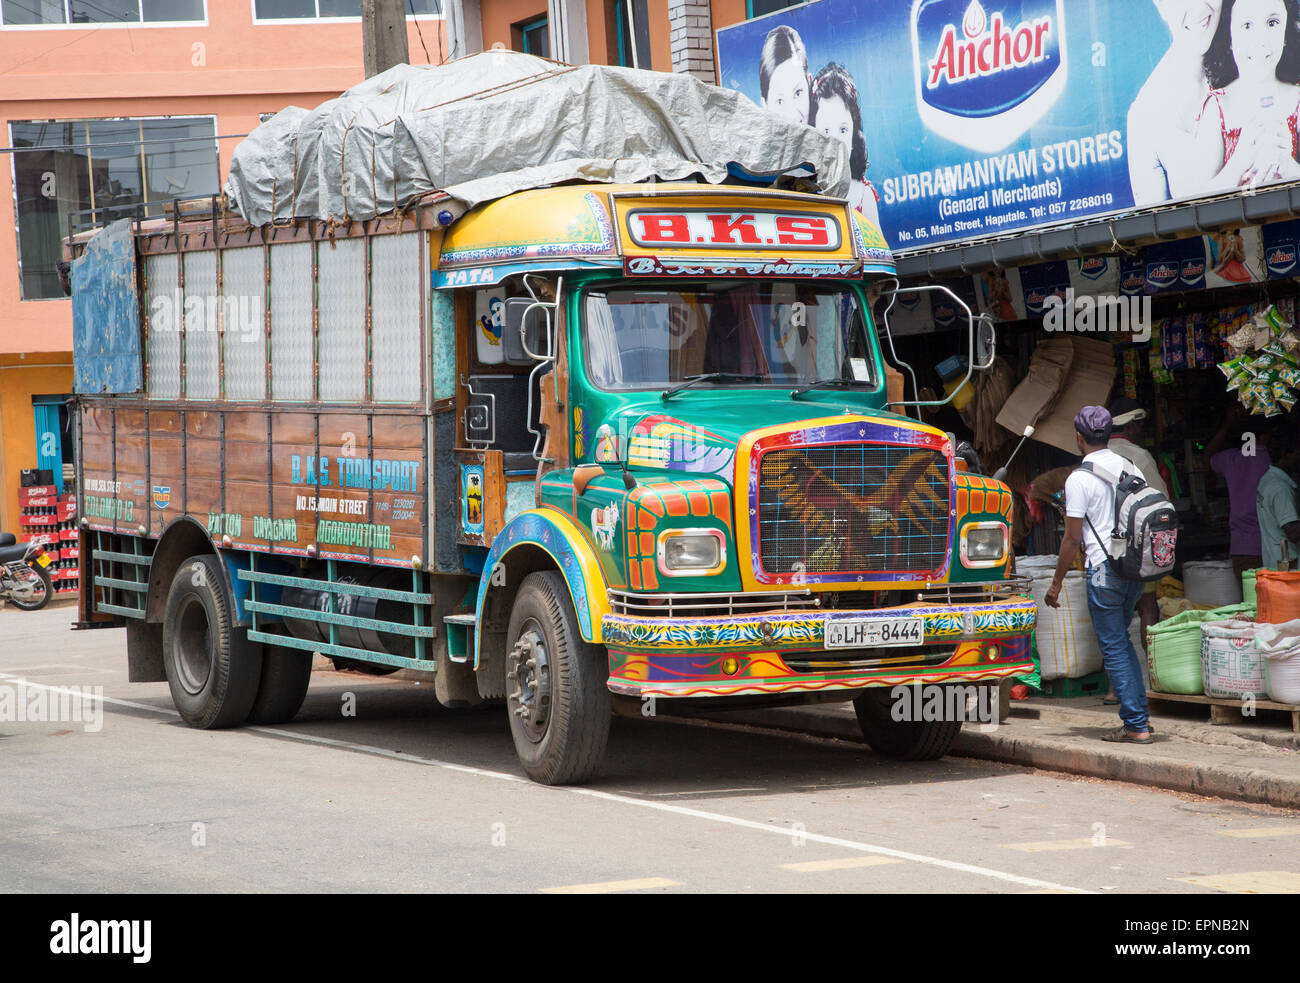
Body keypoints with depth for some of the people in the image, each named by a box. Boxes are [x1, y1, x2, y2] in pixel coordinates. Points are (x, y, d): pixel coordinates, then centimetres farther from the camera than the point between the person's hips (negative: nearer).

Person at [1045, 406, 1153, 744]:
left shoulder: (1079, 479, -10)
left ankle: (1136, 725, -2)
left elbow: (1073, 539, -9)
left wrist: (1057, 583, -1)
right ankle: (1138, 714, 17)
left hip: (1105, 568, -7)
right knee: (1121, 640, 20)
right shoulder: (1129, 469, 10)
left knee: (1113, 647, -1)